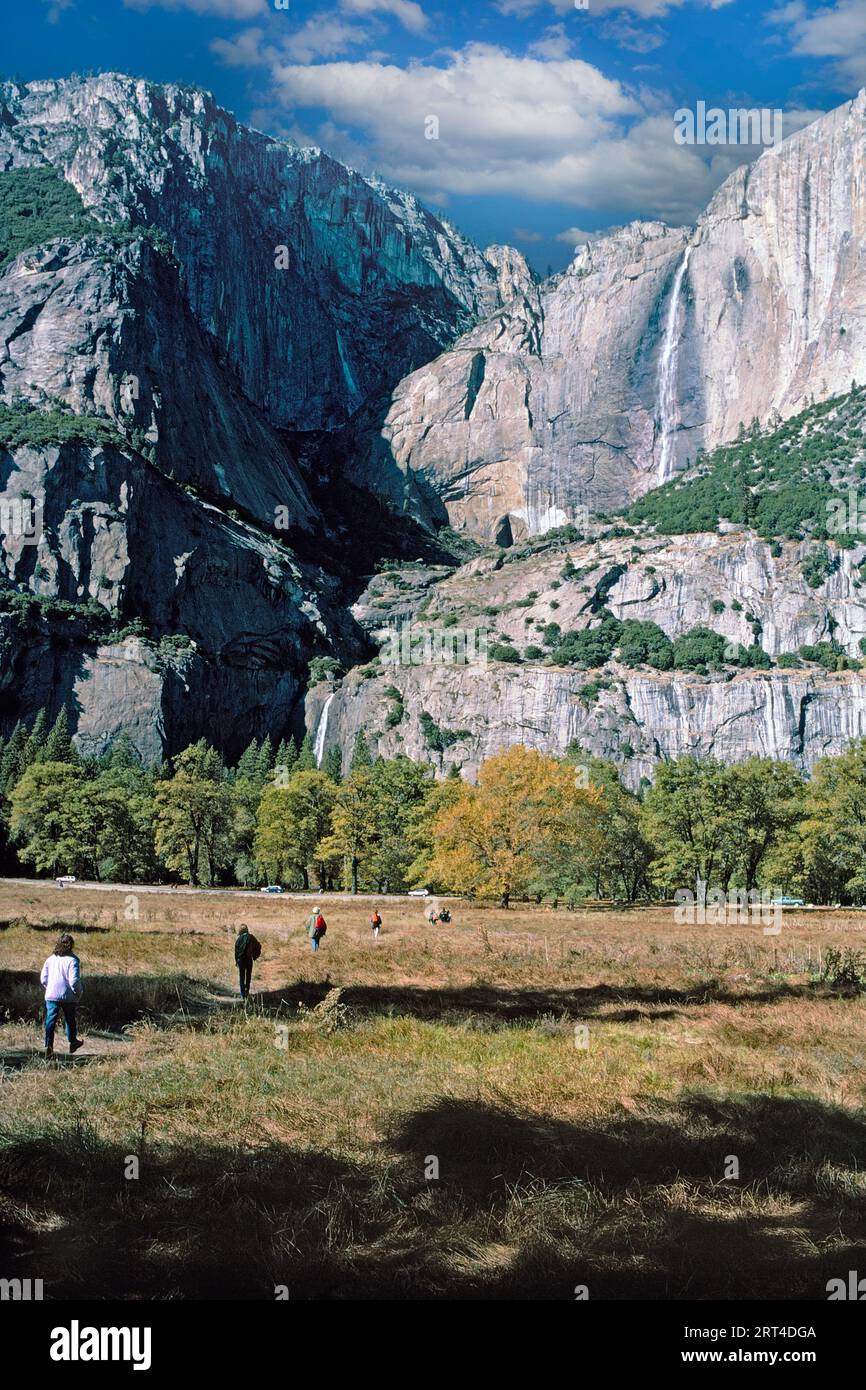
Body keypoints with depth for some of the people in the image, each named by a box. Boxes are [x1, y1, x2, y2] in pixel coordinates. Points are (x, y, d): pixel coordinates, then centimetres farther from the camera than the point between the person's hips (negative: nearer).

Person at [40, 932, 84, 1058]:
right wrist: (78, 993, -3)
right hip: (68, 996, -2)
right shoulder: (73, 960, -13)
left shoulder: (50, 959, 3)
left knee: (50, 1021, 2)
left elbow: (43, 978, 6)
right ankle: (73, 1043, 34)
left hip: (51, 995, 2)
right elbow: (74, 980, -18)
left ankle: (48, 1046, -11)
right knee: (70, 1020, 17)